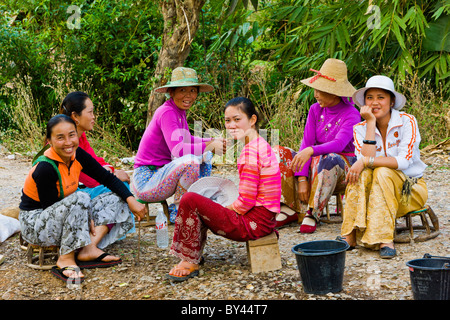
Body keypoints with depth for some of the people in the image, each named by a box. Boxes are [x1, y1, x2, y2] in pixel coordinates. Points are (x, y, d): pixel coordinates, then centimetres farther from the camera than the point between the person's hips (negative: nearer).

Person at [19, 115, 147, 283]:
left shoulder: (77, 155, -6)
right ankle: (65, 260, -26)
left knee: (116, 199, -1)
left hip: (66, 218, 8)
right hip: (34, 222, -8)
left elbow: (107, 178, 1)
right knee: (80, 198, -34)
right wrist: (86, 221, -18)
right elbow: (51, 207, -21)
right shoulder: (45, 169, -26)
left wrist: (131, 200, -11)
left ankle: (88, 249, -16)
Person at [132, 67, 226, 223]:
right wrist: (209, 146, -30)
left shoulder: (179, 111, 9)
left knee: (205, 156, 16)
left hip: (161, 172, 10)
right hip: (146, 179, -10)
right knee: (190, 161, -31)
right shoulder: (166, 112, -19)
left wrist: (212, 141, 7)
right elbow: (177, 149, -31)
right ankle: (176, 212, -11)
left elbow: (185, 139, 23)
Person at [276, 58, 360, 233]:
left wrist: (311, 151, -49)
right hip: (316, 162, 6)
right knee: (280, 153, -15)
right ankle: (290, 209, -16)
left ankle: (313, 214, -32)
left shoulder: (351, 114, -13)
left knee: (328, 159, -40)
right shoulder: (315, 110, 2)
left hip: (343, 167, -5)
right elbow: (306, 143, -7)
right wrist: (302, 179, -19)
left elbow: (339, 144, -30)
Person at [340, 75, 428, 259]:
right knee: (362, 173, -28)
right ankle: (350, 236, -32)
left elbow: (404, 161, -24)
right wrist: (371, 123, -20)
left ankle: (385, 239, -35)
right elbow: (366, 158, -20)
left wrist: (366, 161, -31)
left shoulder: (407, 121, -11)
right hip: (377, 190, 3)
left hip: (410, 189, -2)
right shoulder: (360, 128, -2)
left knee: (382, 172, -32)